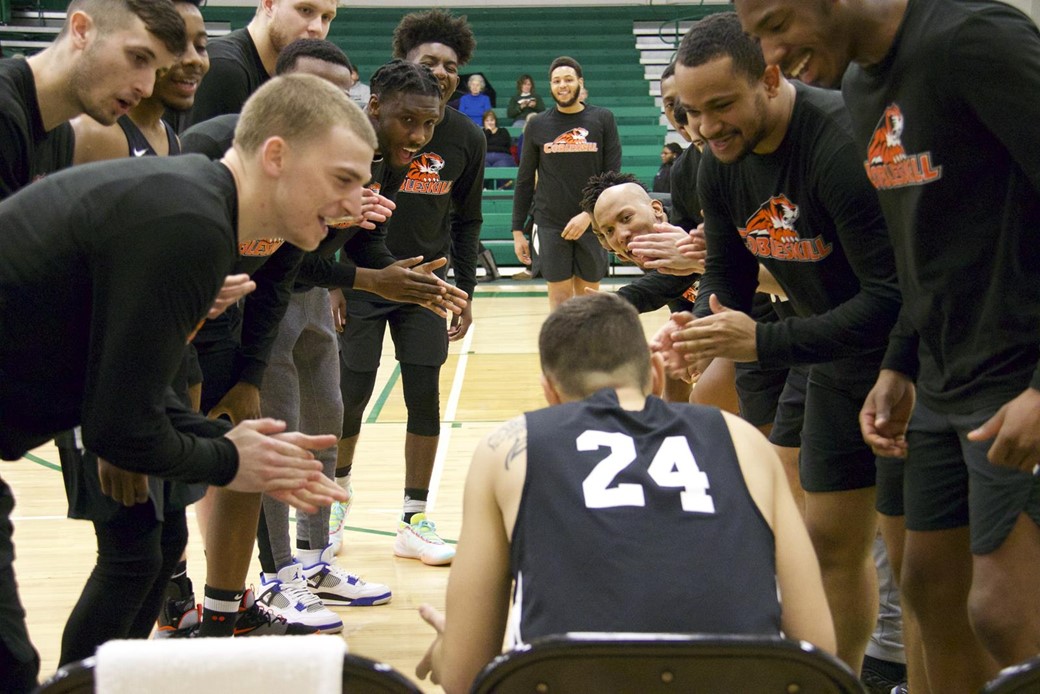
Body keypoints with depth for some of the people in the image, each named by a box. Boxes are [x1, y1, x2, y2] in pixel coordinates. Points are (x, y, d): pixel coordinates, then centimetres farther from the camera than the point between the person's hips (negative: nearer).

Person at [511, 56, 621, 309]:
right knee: (560, 299, -2)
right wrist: (517, 230, 4)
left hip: (591, 224, 0)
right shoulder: (537, 125, 4)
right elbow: (524, 181, 8)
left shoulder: (602, 120, 1)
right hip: (551, 226, 0)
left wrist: (589, 214, -14)